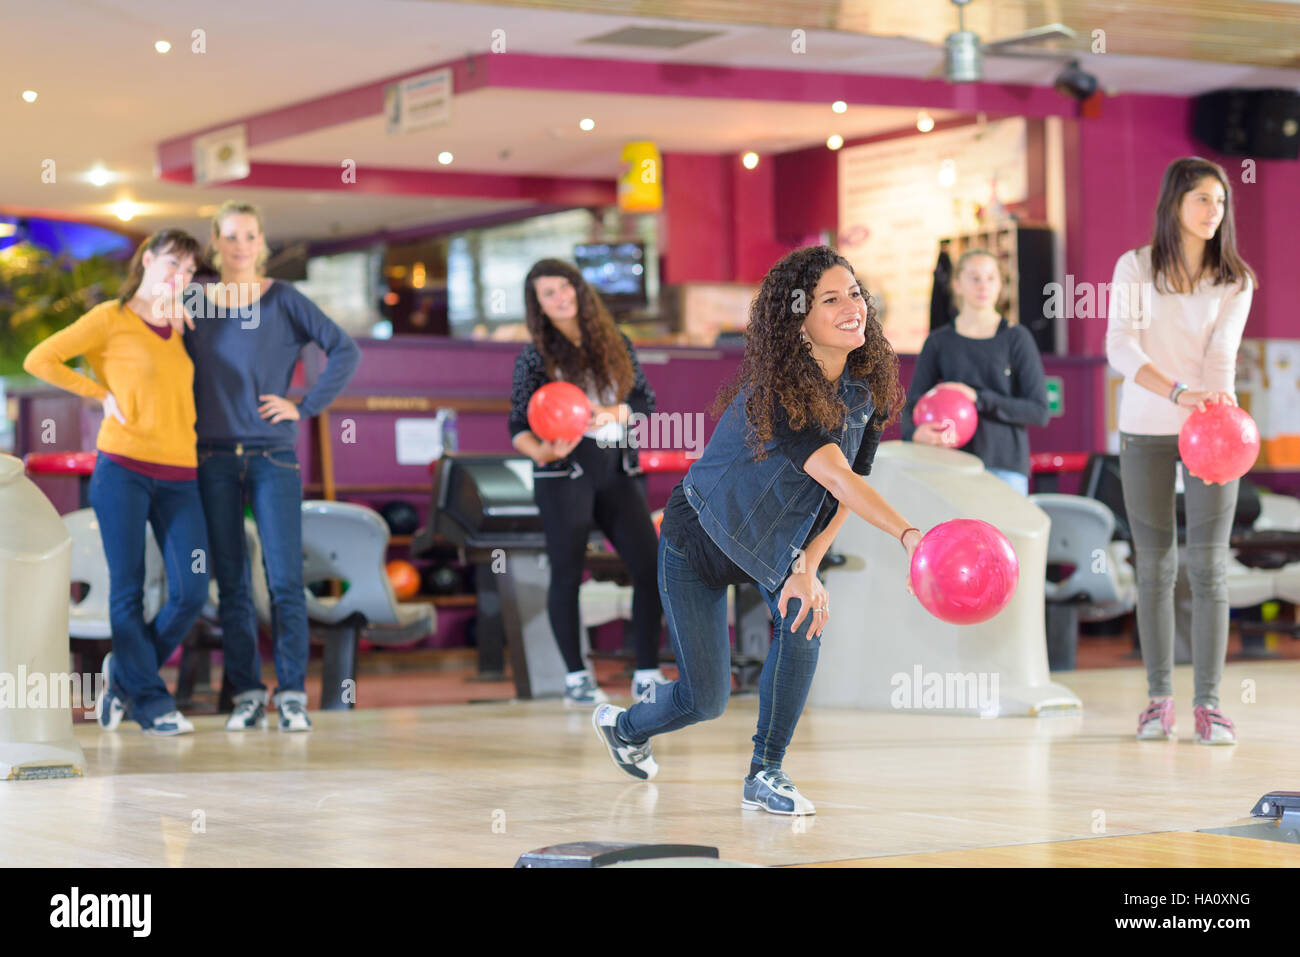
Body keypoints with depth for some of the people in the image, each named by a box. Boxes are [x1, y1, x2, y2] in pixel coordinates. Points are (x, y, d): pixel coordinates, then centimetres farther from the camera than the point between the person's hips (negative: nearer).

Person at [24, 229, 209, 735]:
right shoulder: (111, 318, 0)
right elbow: (40, 360, -3)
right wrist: (100, 393, -3)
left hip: (179, 478, 5)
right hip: (123, 469, -5)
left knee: (192, 593, -4)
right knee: (128, 590, -2)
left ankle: (126, 674, 18)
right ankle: (151, 703, 7)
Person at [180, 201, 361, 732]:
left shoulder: (283, 301, 1)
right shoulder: (198, 305, 9)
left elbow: (345, 351, -4)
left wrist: (304, 407, -6)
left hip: (273, 455, -2)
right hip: (215, 459, 3)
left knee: (285, 579, -6)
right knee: (231, 584, 3)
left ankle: (292, 697, -1)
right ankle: (247, 695, 8)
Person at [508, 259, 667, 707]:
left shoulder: (616, 344, 9)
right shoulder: (535, 356, 1)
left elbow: (646, 400, 9)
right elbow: (518, 426, -2)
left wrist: (612, 413, -12)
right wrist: (541, 451, -23)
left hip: (617, 471, 3)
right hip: (564, 473, -3)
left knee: (649, 565, -4)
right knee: (567, 572, -2)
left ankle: (647, 674, 4)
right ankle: (576, 677, 9)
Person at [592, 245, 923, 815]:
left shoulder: (866, 386, -13)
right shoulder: (775, 393, -35)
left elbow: (854, 484, -11)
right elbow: (835, 478, -48)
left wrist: (808, 565, -24)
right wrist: (908, 535, -62)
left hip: (775, 537, 5)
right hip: (699, 538, -5)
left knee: (802, 618, -25)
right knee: (705, 700, -1)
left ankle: (765, 775, -9)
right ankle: (623, 726, 35)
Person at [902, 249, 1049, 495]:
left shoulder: (1016, 339, 2)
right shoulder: (939, 342, 8)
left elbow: (1039, 412, -3)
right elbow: (912, 405, 3)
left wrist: (978, 398, -12)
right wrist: (917, 432, -20)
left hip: (1005, 468, -1)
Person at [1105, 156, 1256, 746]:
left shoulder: (1234, 279, 4)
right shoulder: (1135, 268, 0)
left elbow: (1223, 350, -11)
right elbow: (1121, 349, -13)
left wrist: (1217, 403, -32)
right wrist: (1178, 394, -30)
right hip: (1145, 430, 0)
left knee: (1208, 565, -5)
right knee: (1155, 565, 3)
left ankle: (1208, 703, -2)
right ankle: (1159, 698, 11)